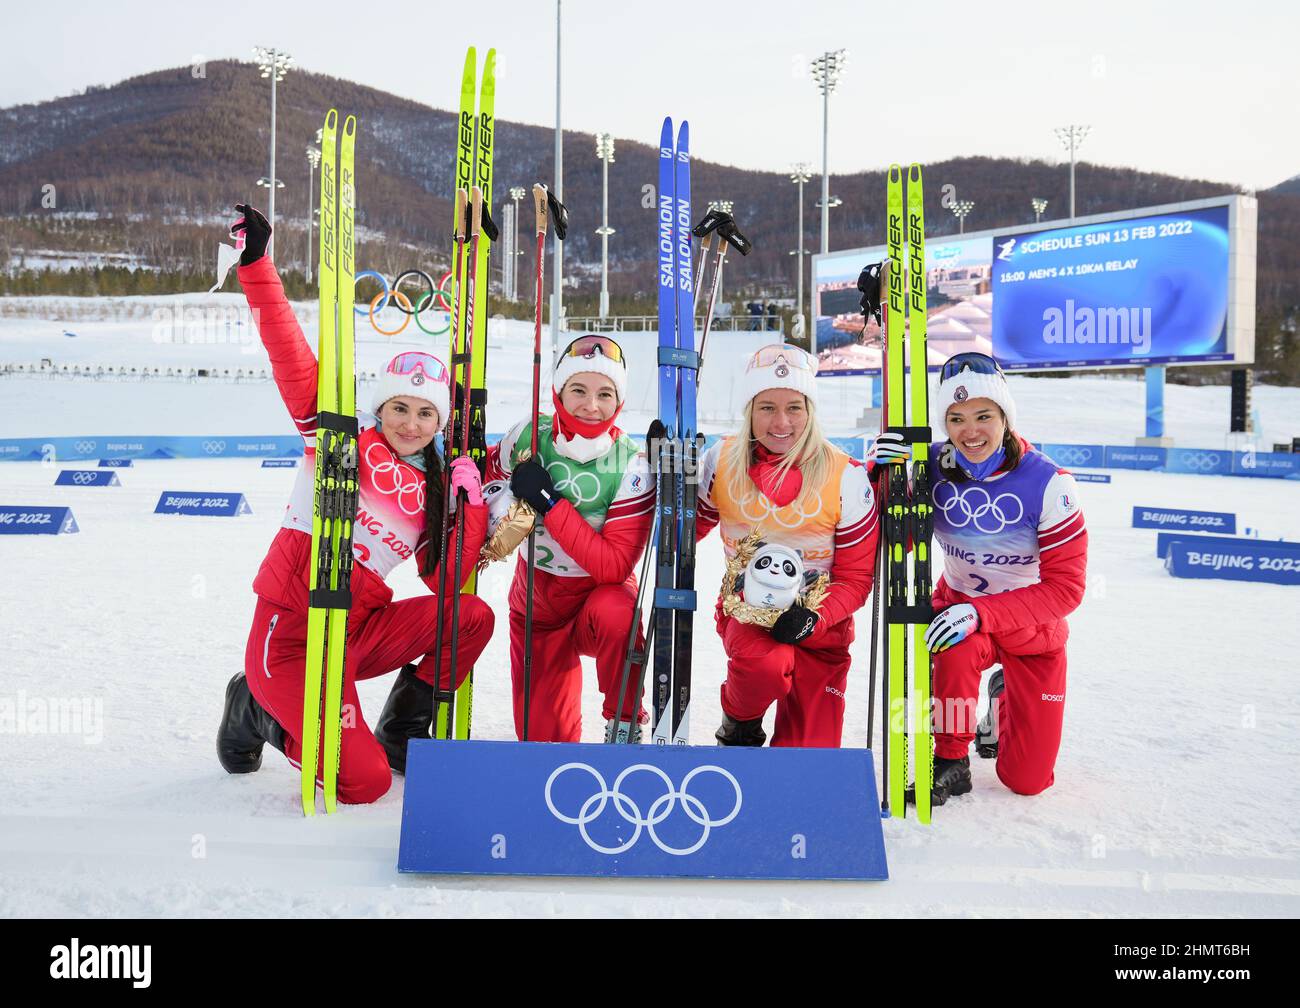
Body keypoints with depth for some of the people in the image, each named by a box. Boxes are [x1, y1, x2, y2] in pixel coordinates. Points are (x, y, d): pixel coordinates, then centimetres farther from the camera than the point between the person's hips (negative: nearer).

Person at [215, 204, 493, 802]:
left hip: (362, 633, 5)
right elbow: (293, 361, -12)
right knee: (365, 784, -13)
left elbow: (446, 583, 0)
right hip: (290, 634, -5)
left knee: (474, 617, -15)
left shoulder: (432, 490, 11)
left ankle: (401, 728, 8)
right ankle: (259, 712, 16)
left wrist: (471, 503, -8)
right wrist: (256, 262, -19)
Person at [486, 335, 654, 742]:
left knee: (615, 614, -38)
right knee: (545, 741, -1)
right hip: (535, 605, 2)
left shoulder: (631, 467, -20)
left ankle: (625, 724, -14)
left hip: (599, 595, -2)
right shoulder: (527, 436, -12)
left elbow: (614, 566, -25)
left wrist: (549, 503, -30)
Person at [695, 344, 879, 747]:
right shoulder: (722, 461, -6)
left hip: (819, 622, 0)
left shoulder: (845, 477, -11)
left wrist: (814, 619, -24)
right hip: (745, 611, 0)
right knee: (766, 665, -36)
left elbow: (856, 577, -6)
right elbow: (690, 531, 7)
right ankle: (739, 723, -1)